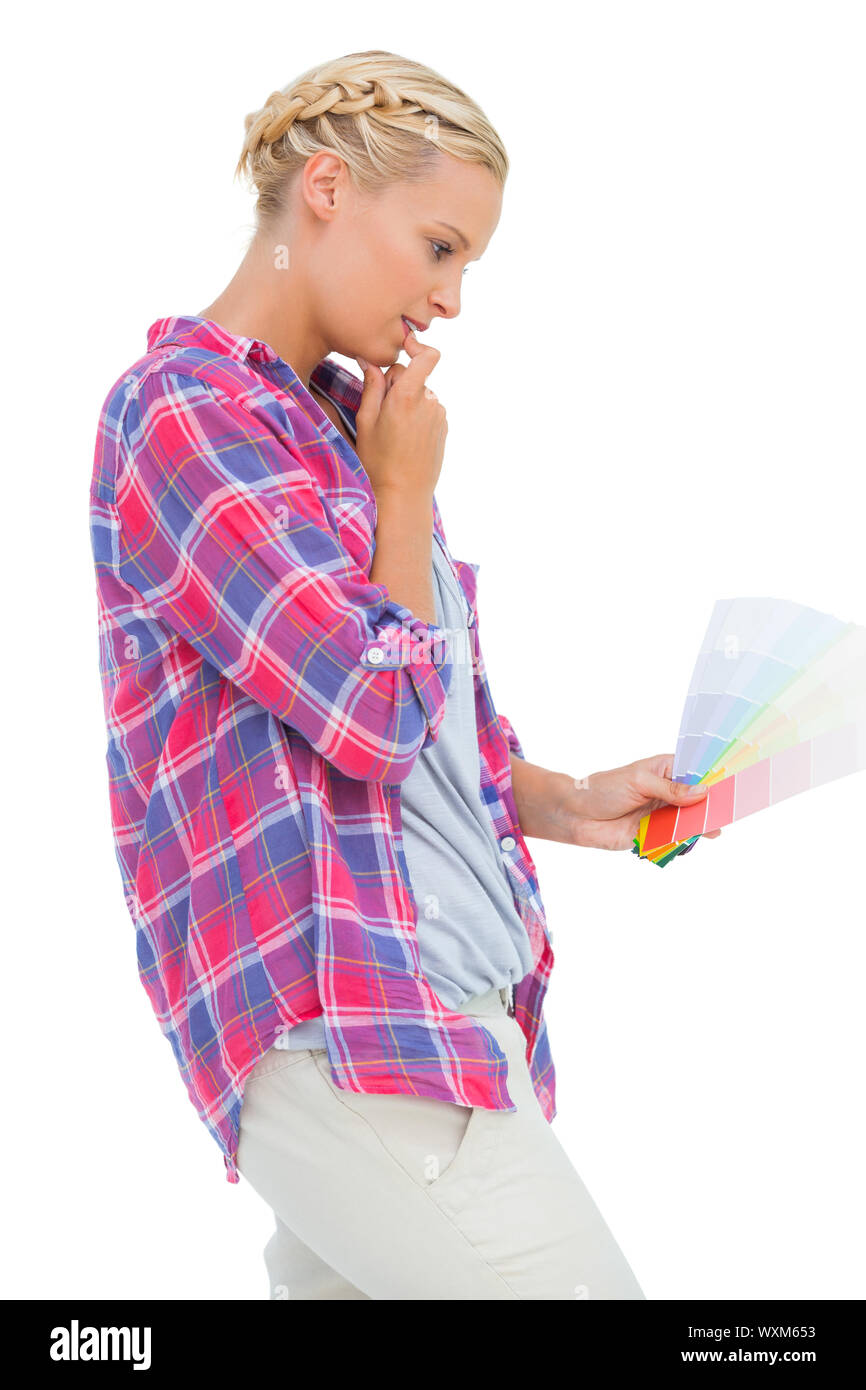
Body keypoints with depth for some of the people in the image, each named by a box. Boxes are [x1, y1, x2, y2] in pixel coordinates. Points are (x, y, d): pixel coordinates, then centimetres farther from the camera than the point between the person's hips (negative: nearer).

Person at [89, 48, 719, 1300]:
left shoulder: (349, 420, 17)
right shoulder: (179, 412, -10)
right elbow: (377, 713, -16)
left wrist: (568, 804, 7)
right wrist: (408, 490, -2)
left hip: (462, 995, 9)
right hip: (336, 1021, -8)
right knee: (579, 1281, -10)